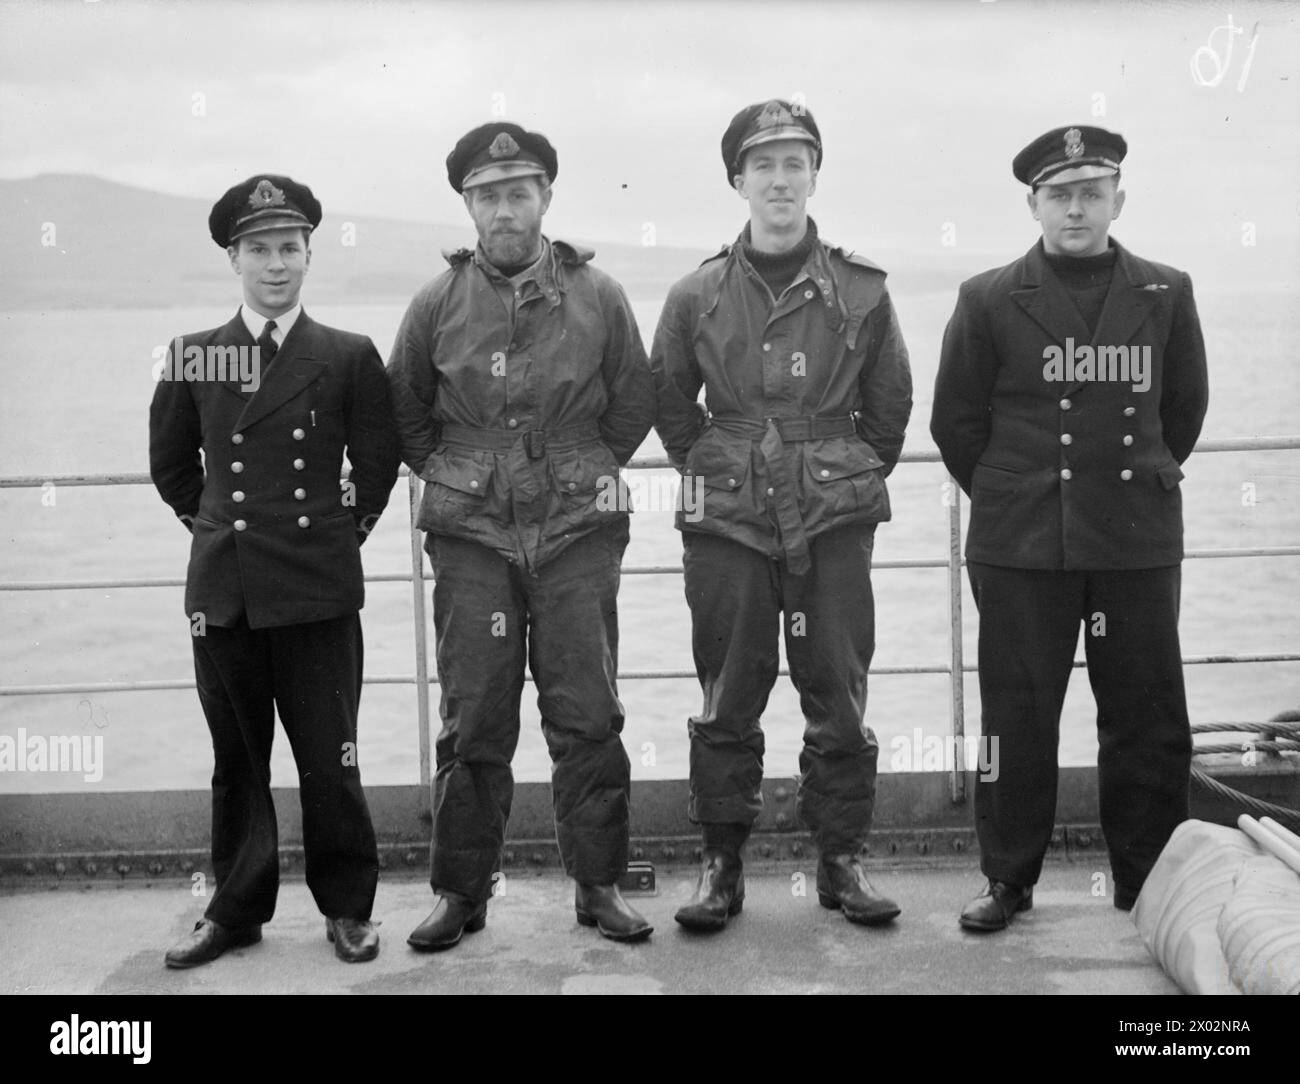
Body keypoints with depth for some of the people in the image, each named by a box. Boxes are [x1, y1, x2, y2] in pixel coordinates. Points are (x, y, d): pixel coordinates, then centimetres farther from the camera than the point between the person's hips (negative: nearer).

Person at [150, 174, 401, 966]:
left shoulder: (349, 357, 1)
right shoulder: (192, 357, 6)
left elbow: (377, 463, 9)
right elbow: (172, 464, 17)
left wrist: (339, 535, 9)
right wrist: (218, 525, 12)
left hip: (319, 589, -2)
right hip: (223, 588, 2)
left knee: (329, 759, 3)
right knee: (237, 759, 11)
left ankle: (348, 908, 19)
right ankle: (237, 909, 24)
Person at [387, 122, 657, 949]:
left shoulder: (598, 297, 1)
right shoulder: (439, 304, 1)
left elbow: (634, 403, 11)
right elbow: (403, 411, 14)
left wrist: (587, 477, 11)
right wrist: (453, 477, 11)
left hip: (578, 531, 0)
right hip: (472, 537, 0)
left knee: (587, 716, 3)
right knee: (474, 721, 5)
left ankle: (599, 884, 15)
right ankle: (462, 891, 16)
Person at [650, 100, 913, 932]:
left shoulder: (862, 291, 1)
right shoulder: (699, 295, 2)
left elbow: (890, 404, 11)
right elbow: (670, 402, 14)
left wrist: (856, 479, 10)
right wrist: (710, 475, 11)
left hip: (835, 523, 0)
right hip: (728, 523, 0)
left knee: (839, 699, 5)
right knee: (728, 701, 5)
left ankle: (842, 860, 18)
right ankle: (722, 864, 16)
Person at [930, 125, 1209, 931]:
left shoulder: (1166, 295, 5)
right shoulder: (989, 300, 0)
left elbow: (1185, 409, 13)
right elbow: (955, 420, 5)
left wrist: (1143, 486, 13)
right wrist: (1008, 500, 7)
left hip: (1140, 541, 2)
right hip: (1021, 547, -1)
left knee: (1148, 717, 7)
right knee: (1018, 716, 4)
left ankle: (1150, 883, 21)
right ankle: (1008, 880, 17)